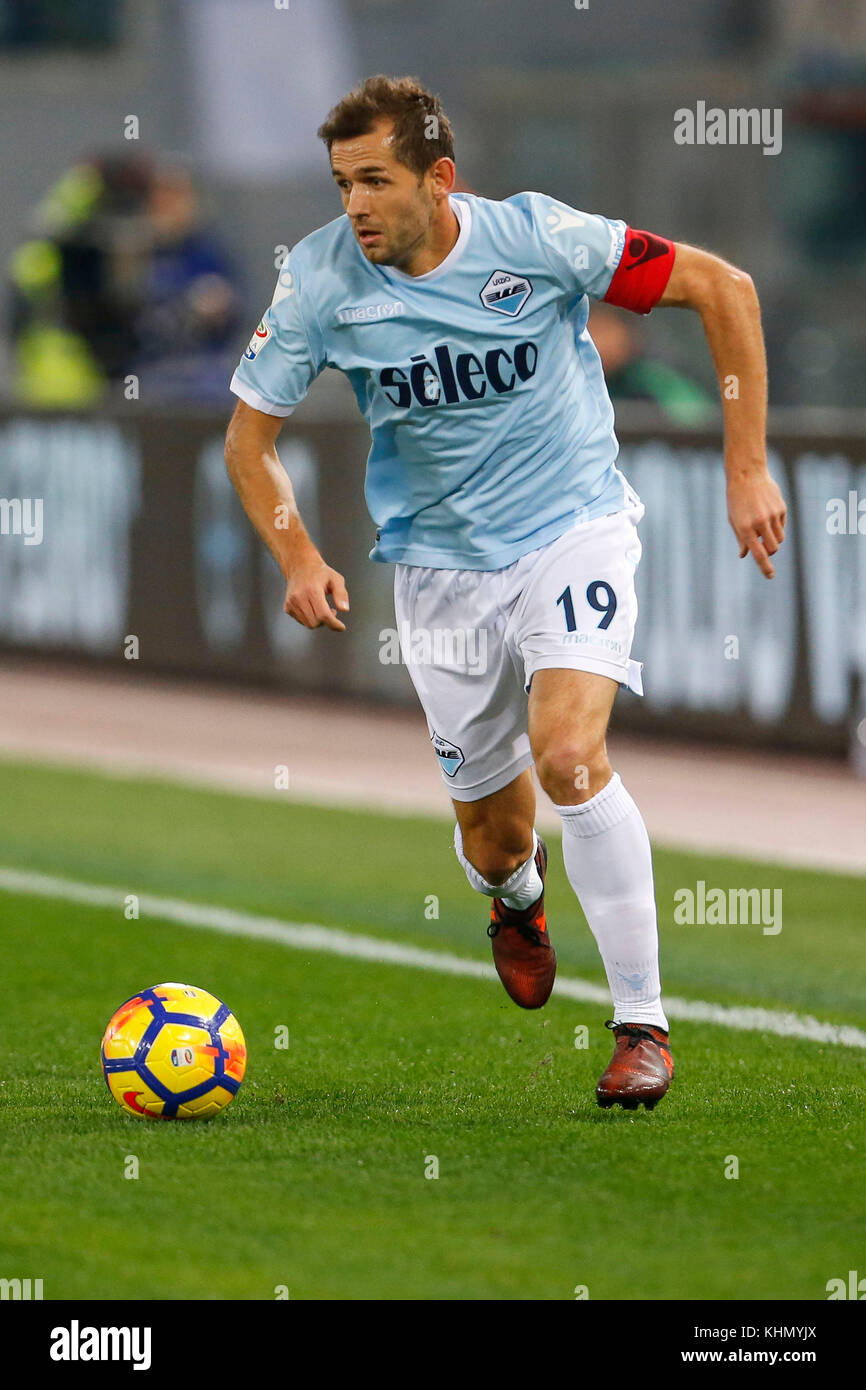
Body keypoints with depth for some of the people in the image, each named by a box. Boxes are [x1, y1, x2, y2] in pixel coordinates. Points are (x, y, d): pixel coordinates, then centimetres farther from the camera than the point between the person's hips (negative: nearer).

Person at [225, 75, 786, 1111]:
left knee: (566, 752, -28)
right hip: (440, 564, 3)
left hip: (572, 529, -3)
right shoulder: (321, 279, -12)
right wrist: (297, 555, -15)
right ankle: (516, 895, 50)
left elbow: (723, 289, -11)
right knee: (493, 842, 8)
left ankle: (642, 1023, -15)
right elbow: (249, 435, 2)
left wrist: (746, 472, -12)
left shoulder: (532, 238, -19)